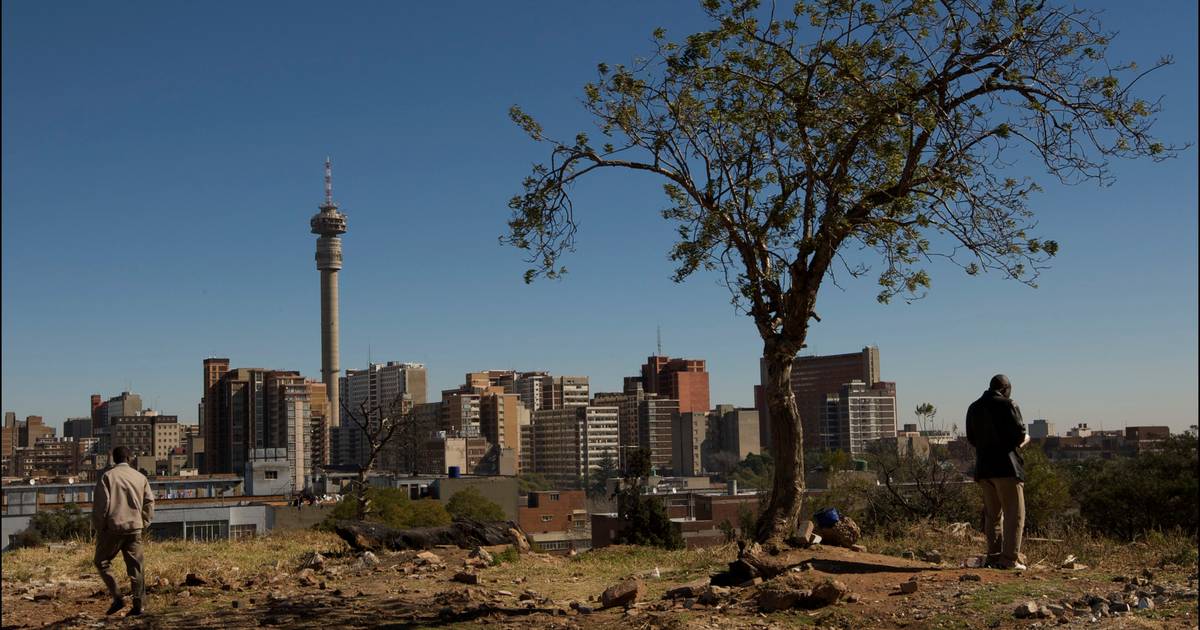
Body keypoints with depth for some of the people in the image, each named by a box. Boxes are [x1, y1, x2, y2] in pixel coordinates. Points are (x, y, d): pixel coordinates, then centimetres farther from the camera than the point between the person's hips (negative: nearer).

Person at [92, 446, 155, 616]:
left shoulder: (108, 476, -2)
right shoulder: (141, 477, 10)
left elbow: (100, 503, -8)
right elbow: (149, 502, 7)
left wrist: (98, 527, 1)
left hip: (113, 527, -3)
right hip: (135, 528, 4)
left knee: (102, 562, 11)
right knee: (135, 566, 7)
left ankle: (117, 598, -1)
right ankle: (138, 605, 3)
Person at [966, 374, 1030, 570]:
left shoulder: (974, 408, 12)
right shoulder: (1008, 405, -7)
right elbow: (1019, 435, -11)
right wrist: (1025, 439, 9)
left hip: (983, 468, 6)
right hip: (1007, 466, -6)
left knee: (992, 514, 13)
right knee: (1014, 514, -2)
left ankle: (994, 557, 13)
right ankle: (1010, 559, -7)